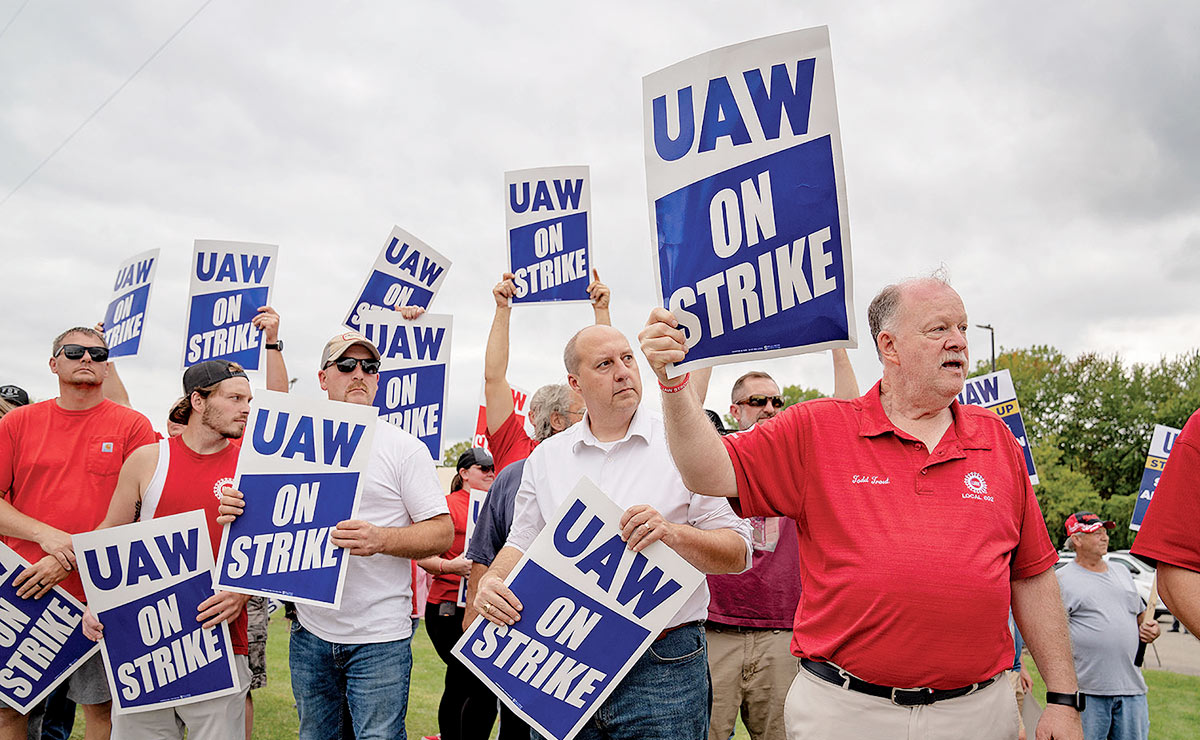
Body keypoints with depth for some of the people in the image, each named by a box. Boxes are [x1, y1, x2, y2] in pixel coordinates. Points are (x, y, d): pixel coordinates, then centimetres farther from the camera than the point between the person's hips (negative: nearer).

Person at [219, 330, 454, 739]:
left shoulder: (404, 447, -5)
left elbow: (442, 532, -9)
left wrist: (381, 540, -26)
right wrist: (239, 513, -7)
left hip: (380, 637, -4)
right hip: (310, 632, 5)